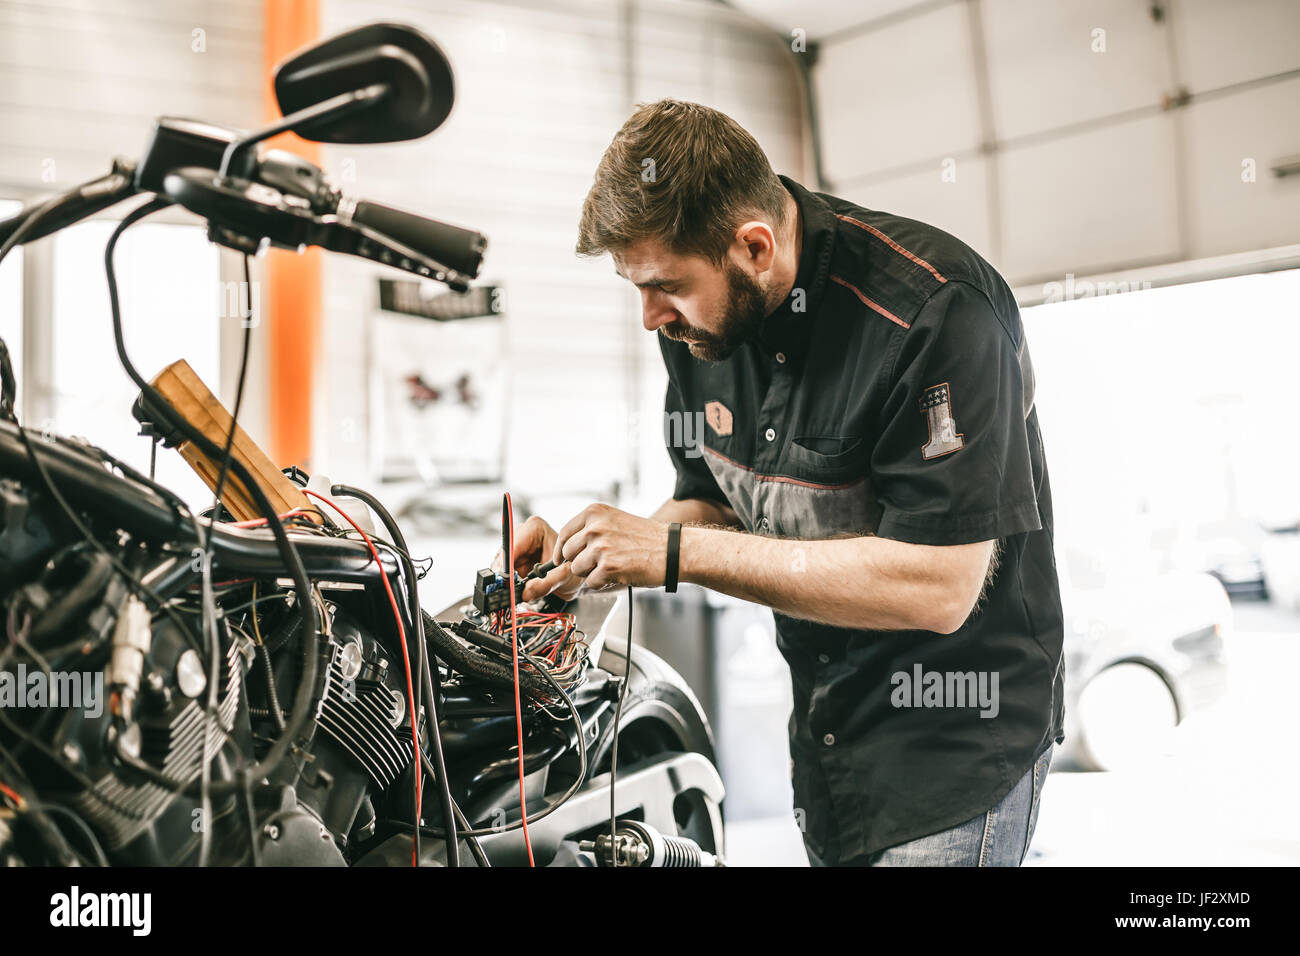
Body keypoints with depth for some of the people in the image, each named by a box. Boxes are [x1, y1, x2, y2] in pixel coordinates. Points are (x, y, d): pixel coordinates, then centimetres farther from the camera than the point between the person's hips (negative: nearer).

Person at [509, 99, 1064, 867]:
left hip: (956, 743, -7)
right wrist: (583, 558, -10)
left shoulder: (936, 311, -26)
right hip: (825, 732, 7)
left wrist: (675, 552, -28)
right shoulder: (701, 318, -2)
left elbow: (938, 587, -29)